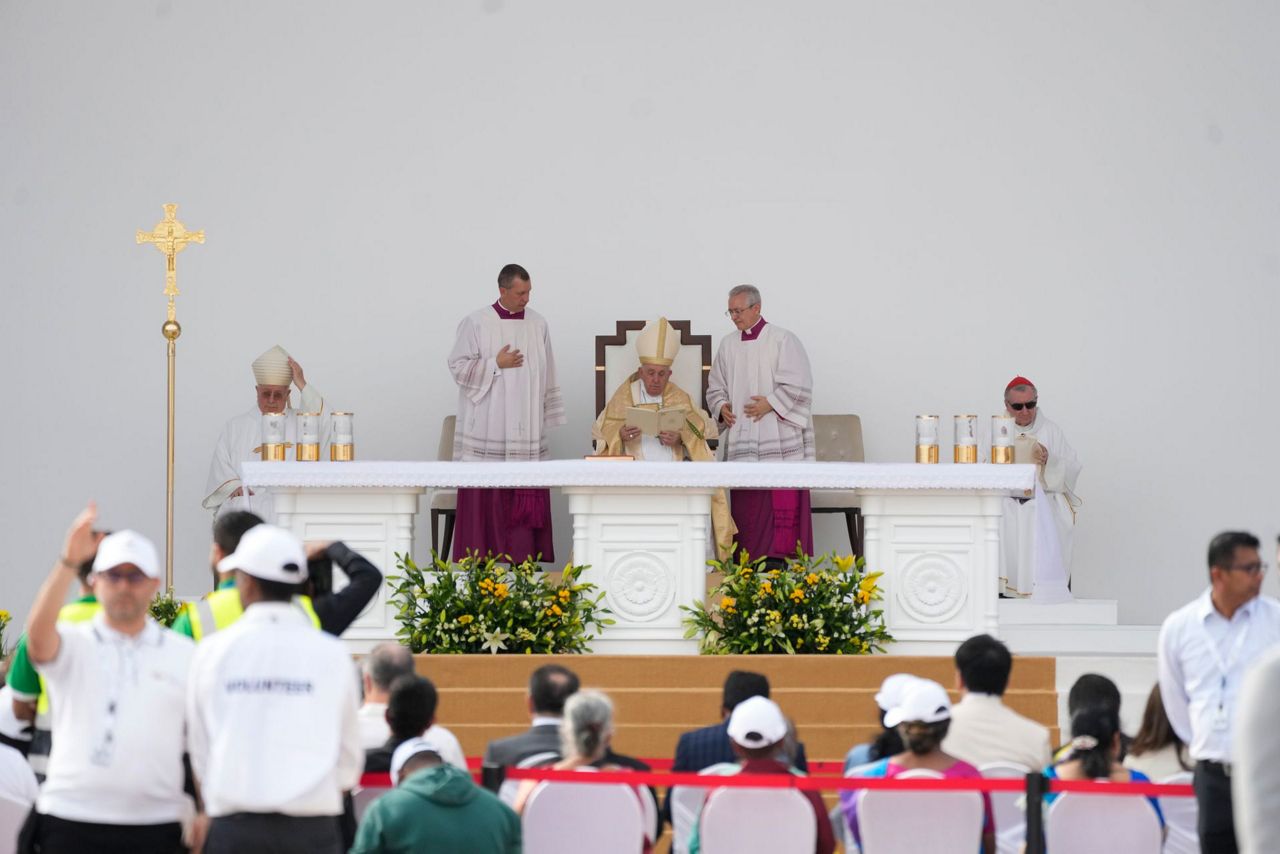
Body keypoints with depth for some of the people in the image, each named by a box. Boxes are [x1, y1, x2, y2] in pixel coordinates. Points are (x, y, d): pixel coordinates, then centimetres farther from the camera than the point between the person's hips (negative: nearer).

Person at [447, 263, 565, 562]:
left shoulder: (538, 325, 9)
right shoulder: (476, 323, -3)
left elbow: (547, 376, 14)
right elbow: (458, 366, -4)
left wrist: (547, 417, 13)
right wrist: (497, 365, -12)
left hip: (526, 430, 4)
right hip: (486, 432, -4)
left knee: (527, 498, 0)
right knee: (484, 496, -5)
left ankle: (523, 559, 3)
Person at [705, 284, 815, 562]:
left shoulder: (782, 340, -2)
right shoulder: (728, 345, 15)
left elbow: (798, 386, -6)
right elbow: (715, 388, 22)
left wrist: (771, 404, -14)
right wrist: (722, 407, 3)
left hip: (779, 443, -5)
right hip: (742, 443, 5)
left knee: (783, 506, -8)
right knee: (744, 507, 2)